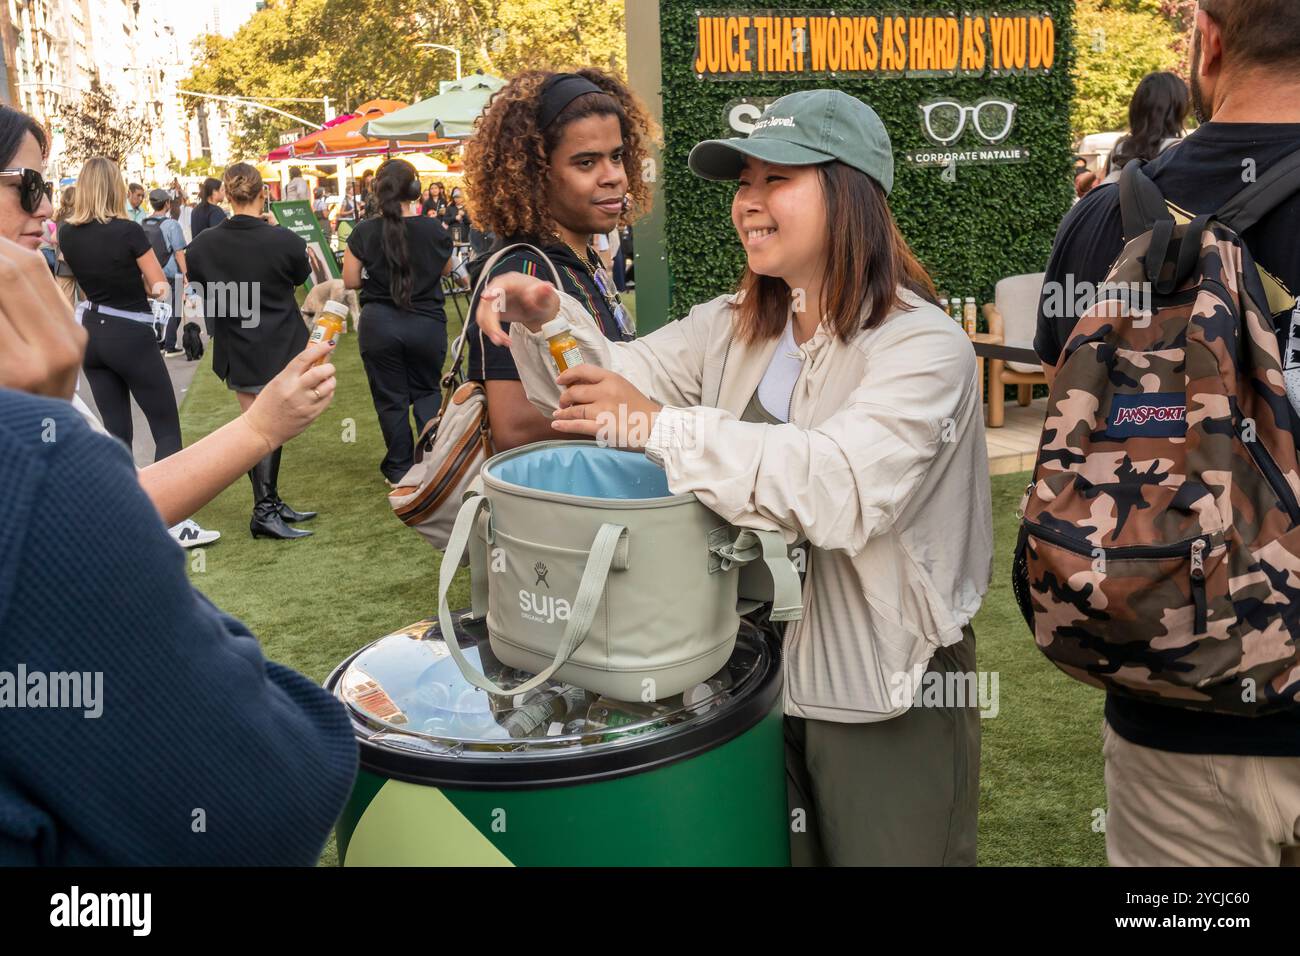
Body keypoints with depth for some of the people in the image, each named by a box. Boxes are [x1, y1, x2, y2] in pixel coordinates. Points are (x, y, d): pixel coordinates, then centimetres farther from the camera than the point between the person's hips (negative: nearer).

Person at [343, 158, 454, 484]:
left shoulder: (364, 232, -9)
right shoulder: (435, 230, -8)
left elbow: (350, 281, -2)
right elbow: (447, 269, 10)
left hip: (379, 323, 0)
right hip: (427, 323, 1)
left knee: (391, 398, 11)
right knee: (426, 391, 18)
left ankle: (399, 471, 20)